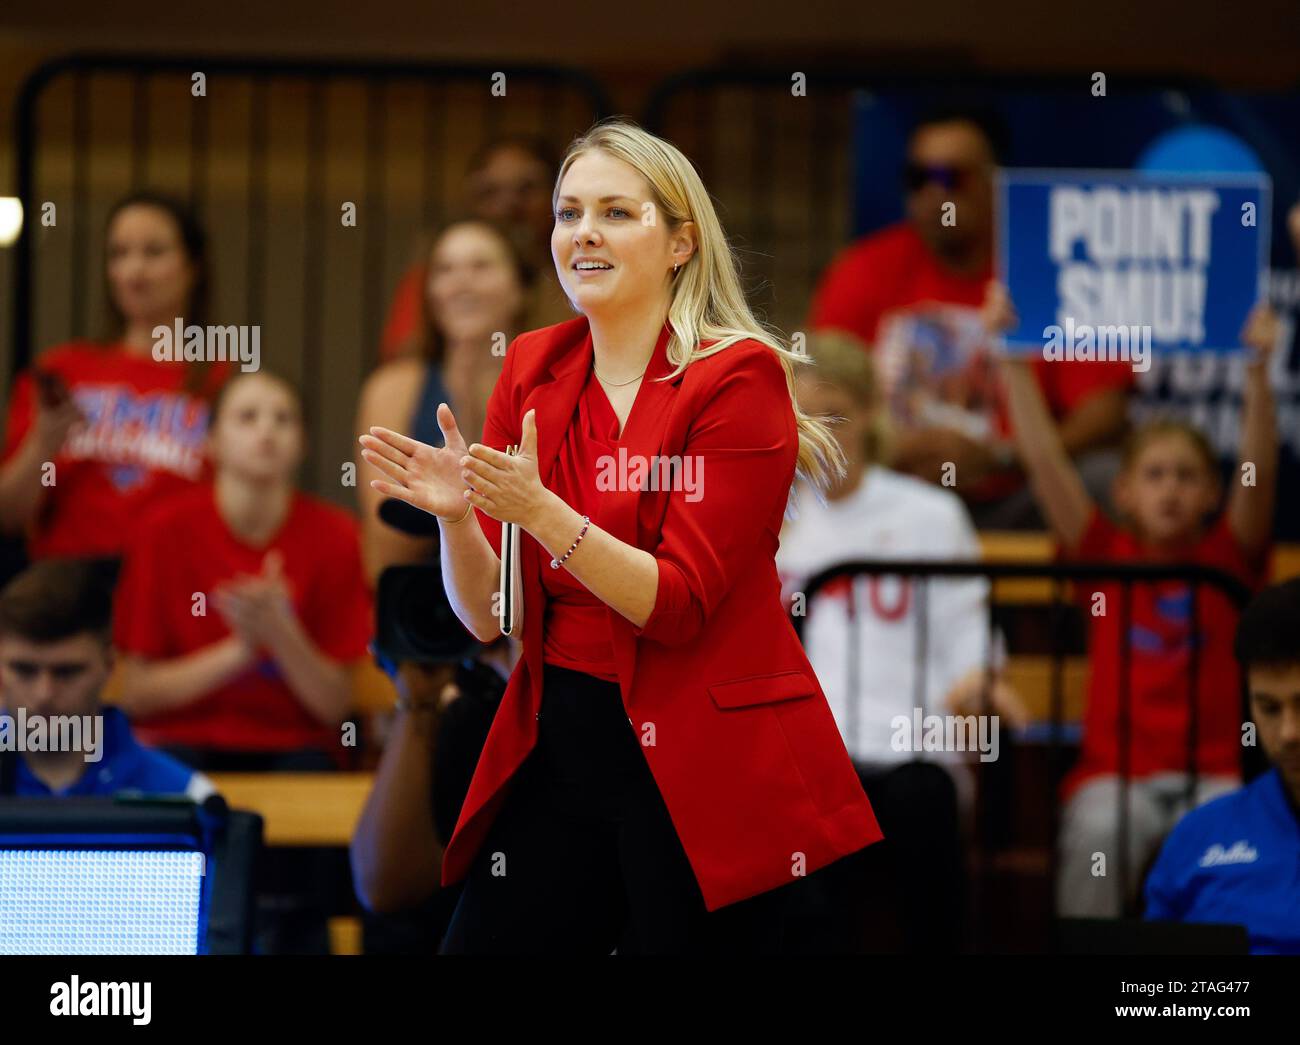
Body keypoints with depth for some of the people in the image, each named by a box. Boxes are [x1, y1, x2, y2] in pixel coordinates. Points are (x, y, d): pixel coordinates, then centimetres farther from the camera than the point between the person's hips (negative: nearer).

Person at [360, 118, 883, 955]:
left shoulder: (737, 377, -9)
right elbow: (489, 616, 6)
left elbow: (679, 607, -16)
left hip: (700, 772, -5)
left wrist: (538, 510, -26)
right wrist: (456, 515, -14)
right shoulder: (532, 369, 7)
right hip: (562, 748, 5)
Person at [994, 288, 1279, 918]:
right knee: (1100, 833, -32)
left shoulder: (1228, 557, 9)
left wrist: (1258, 369, -19)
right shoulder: (1105, 555, 9)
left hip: (1214, 771, 0)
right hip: (1116, 773, 0)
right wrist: (1010, 357, -5)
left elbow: (1260, 470, -5)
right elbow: (1044, 459, 2)